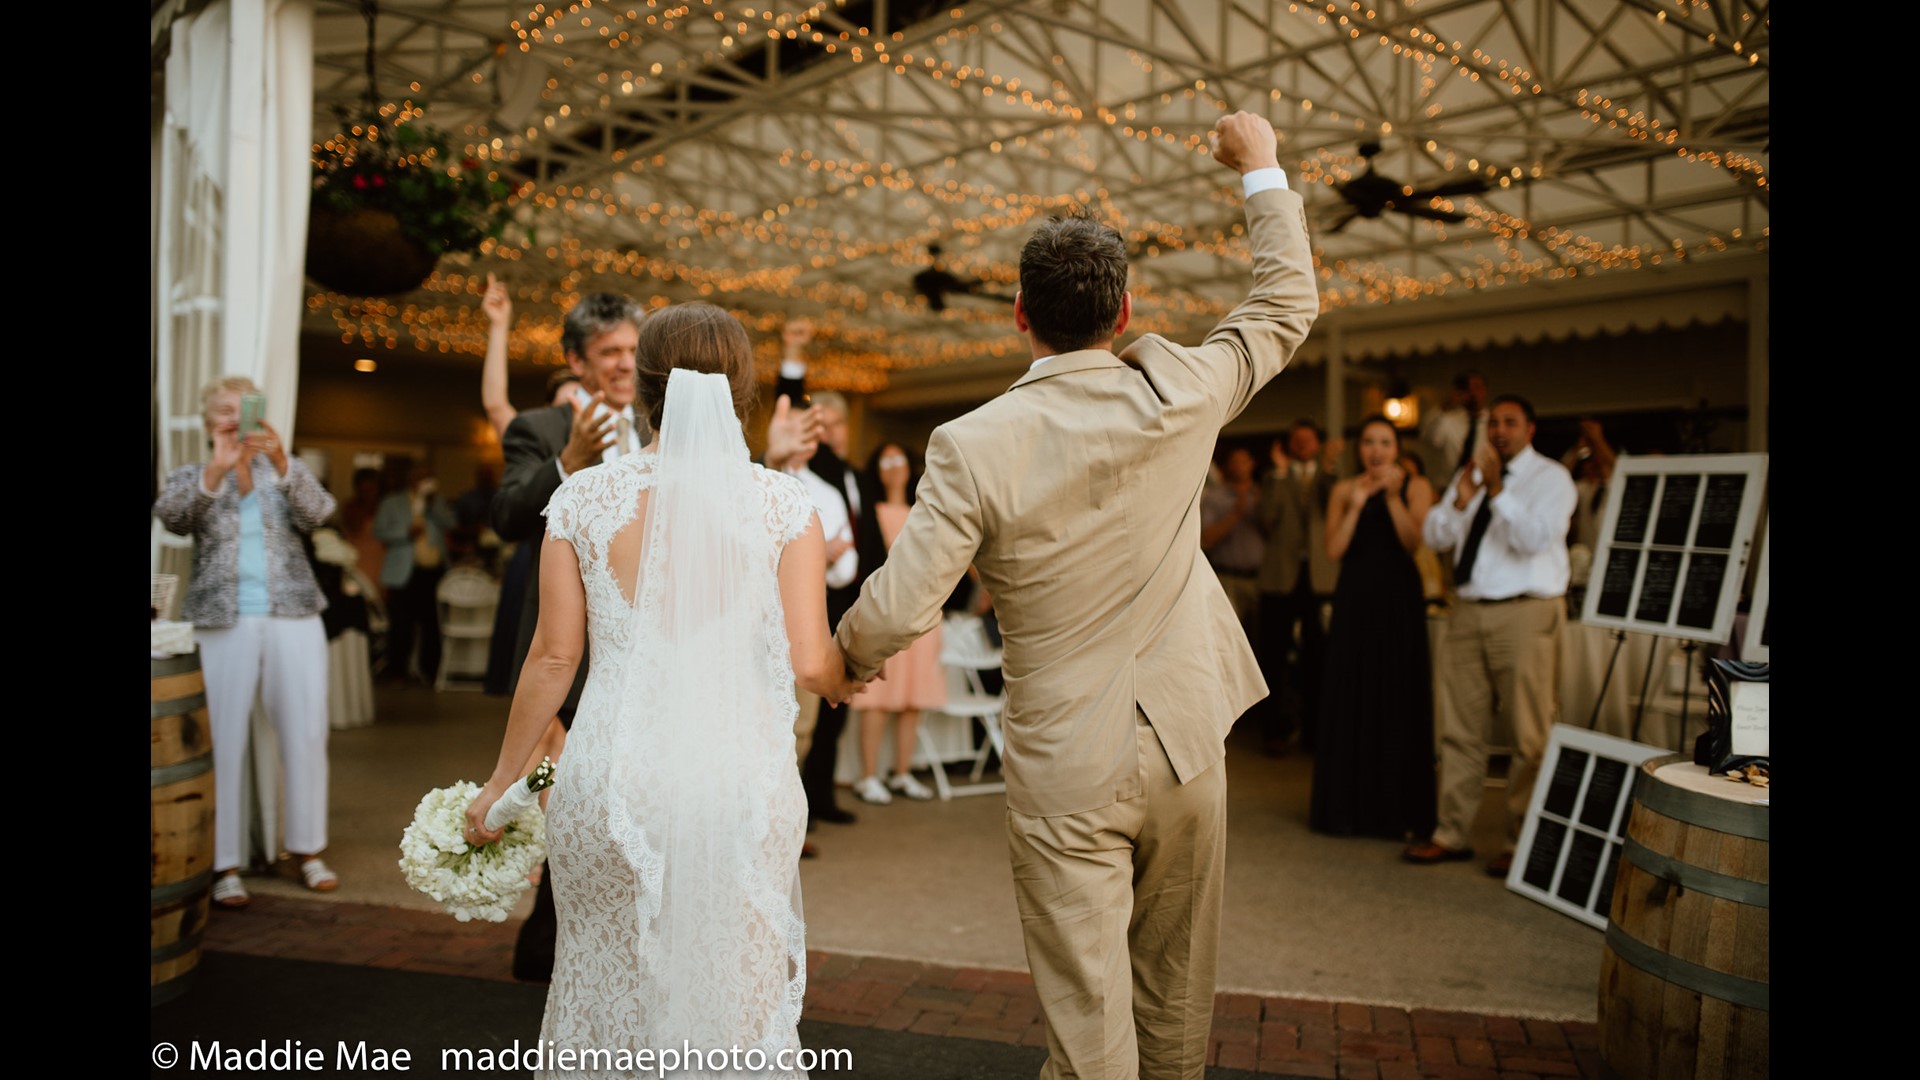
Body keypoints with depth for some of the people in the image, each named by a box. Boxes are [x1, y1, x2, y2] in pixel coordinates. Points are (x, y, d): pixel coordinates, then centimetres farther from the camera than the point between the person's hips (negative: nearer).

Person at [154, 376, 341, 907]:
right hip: (221, 624, -1)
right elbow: (169, 515, -10)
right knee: (224, 742, -3)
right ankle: (225, 865, 4)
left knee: (306, 735, 3)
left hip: (294, 618, 1)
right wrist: (216, 469, -27)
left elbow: (318, 512, -7)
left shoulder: (286, 469, 12)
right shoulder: (190, 477, 11)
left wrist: (280, 461, -24)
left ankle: (309, 850, 14)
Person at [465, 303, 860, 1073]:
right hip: (744, 784, -1)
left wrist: (502, 782, 13)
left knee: (611, 989, 20)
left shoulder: (584, 498, -1)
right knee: (738, 994, 16)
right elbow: (810, 666, -7)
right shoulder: (782, 504, -4)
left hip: (616, 774, 1)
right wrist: (850, 679, 17)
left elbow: (554, 657, 1)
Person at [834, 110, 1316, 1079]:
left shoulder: (974, 445, -17)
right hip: (1184, 746, 3)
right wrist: (1260, 170, 20)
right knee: (1175, 1002, 23)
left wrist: (849, 654, 6)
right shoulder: (1178, 396, -9)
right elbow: (1288, 304, 8)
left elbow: (897, 610, -17)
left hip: (1064, 775, -3)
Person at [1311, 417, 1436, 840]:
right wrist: (1356, 505, -12)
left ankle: (1399, 811, 8)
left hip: (1399, 601, -2)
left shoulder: (1416, 486, 3)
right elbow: (1334, 549, -3)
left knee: (1398, 703, 0)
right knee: (1349, 700, 4)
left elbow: (1414, 542, -11)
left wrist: (1392, 496, -18)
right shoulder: (1344, 489, 8)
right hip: (1355, 600, 2)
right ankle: (1347, 808, 14)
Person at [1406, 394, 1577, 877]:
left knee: (1530, 735, -4)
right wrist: (1461, 499, -8)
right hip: (1469, 613, 6)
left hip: (1526, 614, -5)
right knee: (1461, 729, 9)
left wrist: (1496, 491, -22)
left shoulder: (1550, 477, 0)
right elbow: (1434, 537, 8)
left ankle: (1522, 841, 7)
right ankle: (1452, 833, 17)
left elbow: (1534, 538, -16)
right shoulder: (1470, 474, 17)